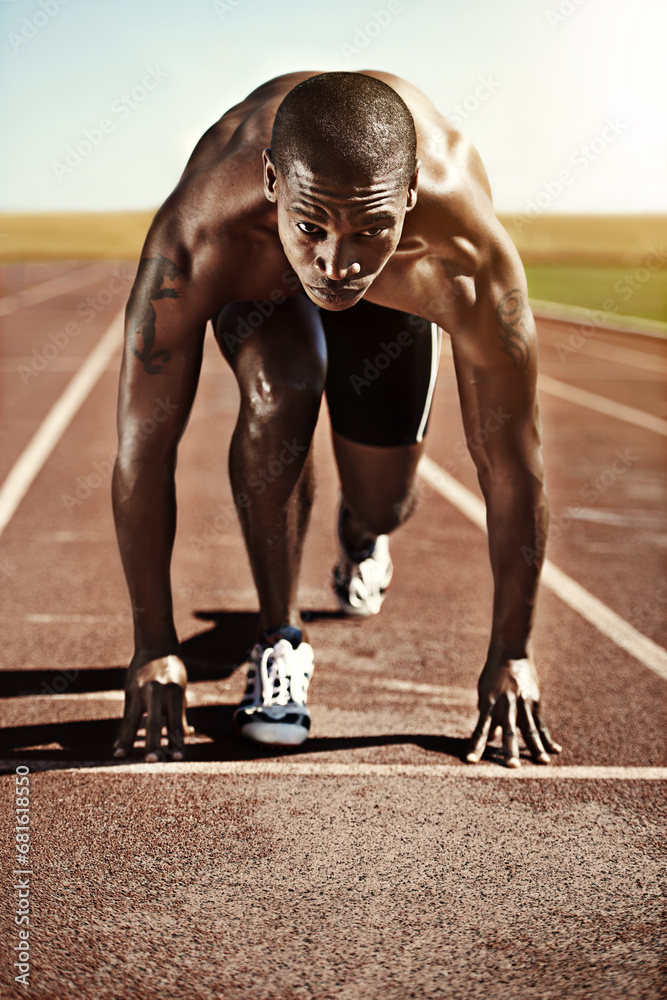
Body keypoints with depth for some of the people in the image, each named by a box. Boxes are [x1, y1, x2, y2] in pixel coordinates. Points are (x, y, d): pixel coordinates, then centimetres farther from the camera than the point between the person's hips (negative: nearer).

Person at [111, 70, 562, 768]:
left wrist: (512, 654, -22)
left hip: (395, 297, 1)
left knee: (384, 503, 1)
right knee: (280, 392, -32)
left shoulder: (469, 257, -44)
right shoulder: (197, 240, -45)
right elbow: (142, 449, -35)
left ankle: (360, 539, 43)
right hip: (255, 279, -1)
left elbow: (511, 463, -31)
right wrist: (155, 646, -29)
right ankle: (279, 638, -10)